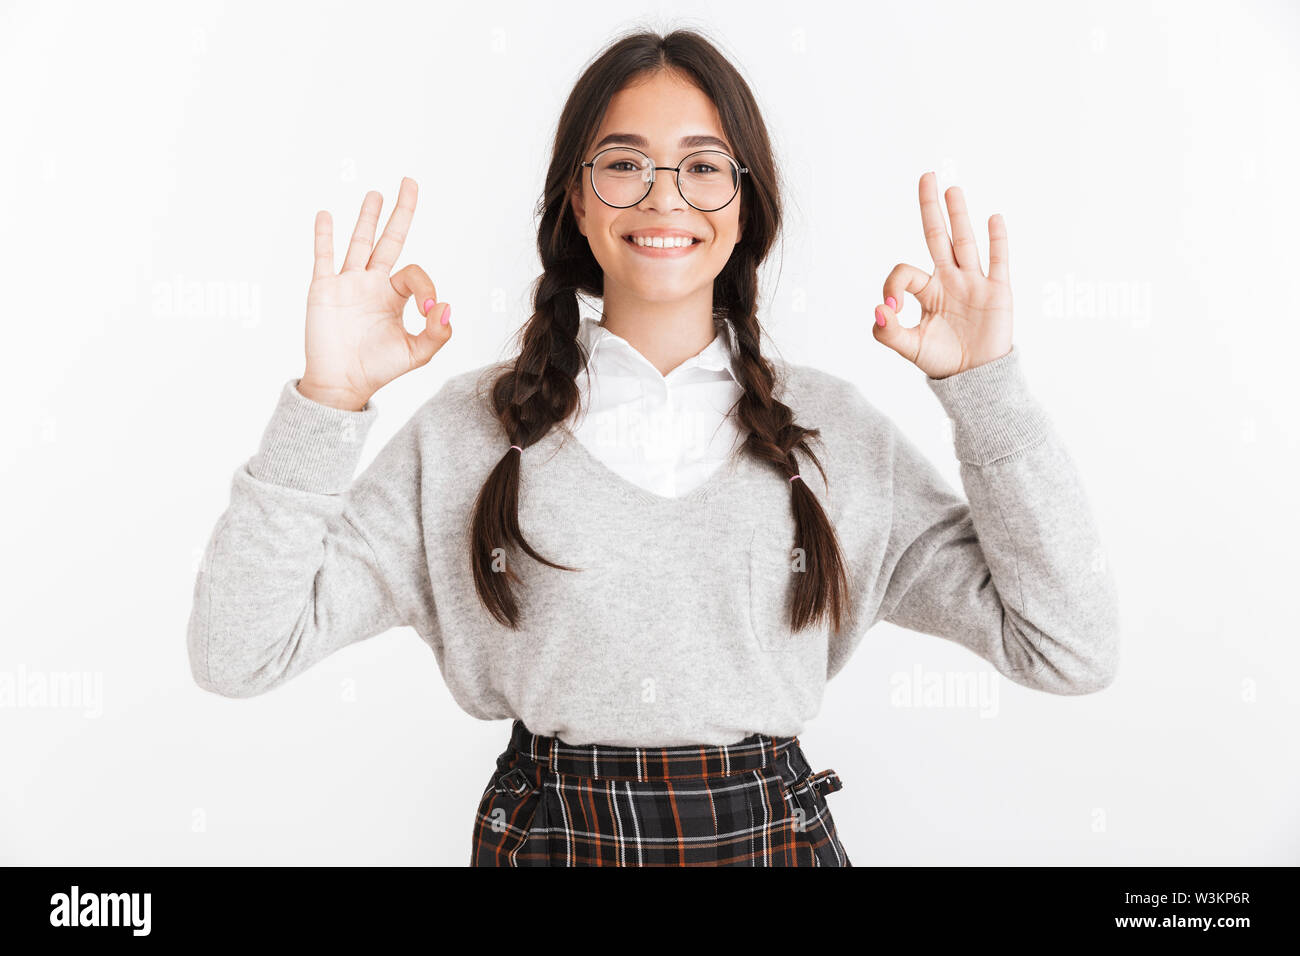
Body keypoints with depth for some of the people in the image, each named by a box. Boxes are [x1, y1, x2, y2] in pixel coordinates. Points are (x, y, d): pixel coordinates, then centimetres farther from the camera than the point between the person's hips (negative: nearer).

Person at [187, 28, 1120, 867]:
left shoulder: (834, 427, -2)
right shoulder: (472, 426, -4)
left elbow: (1073, 650, -6)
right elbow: (237, 651, -8)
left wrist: (988, 381, -10)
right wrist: (327, 400, -17)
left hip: (777, 836, 1)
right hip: (547, 838, -1)